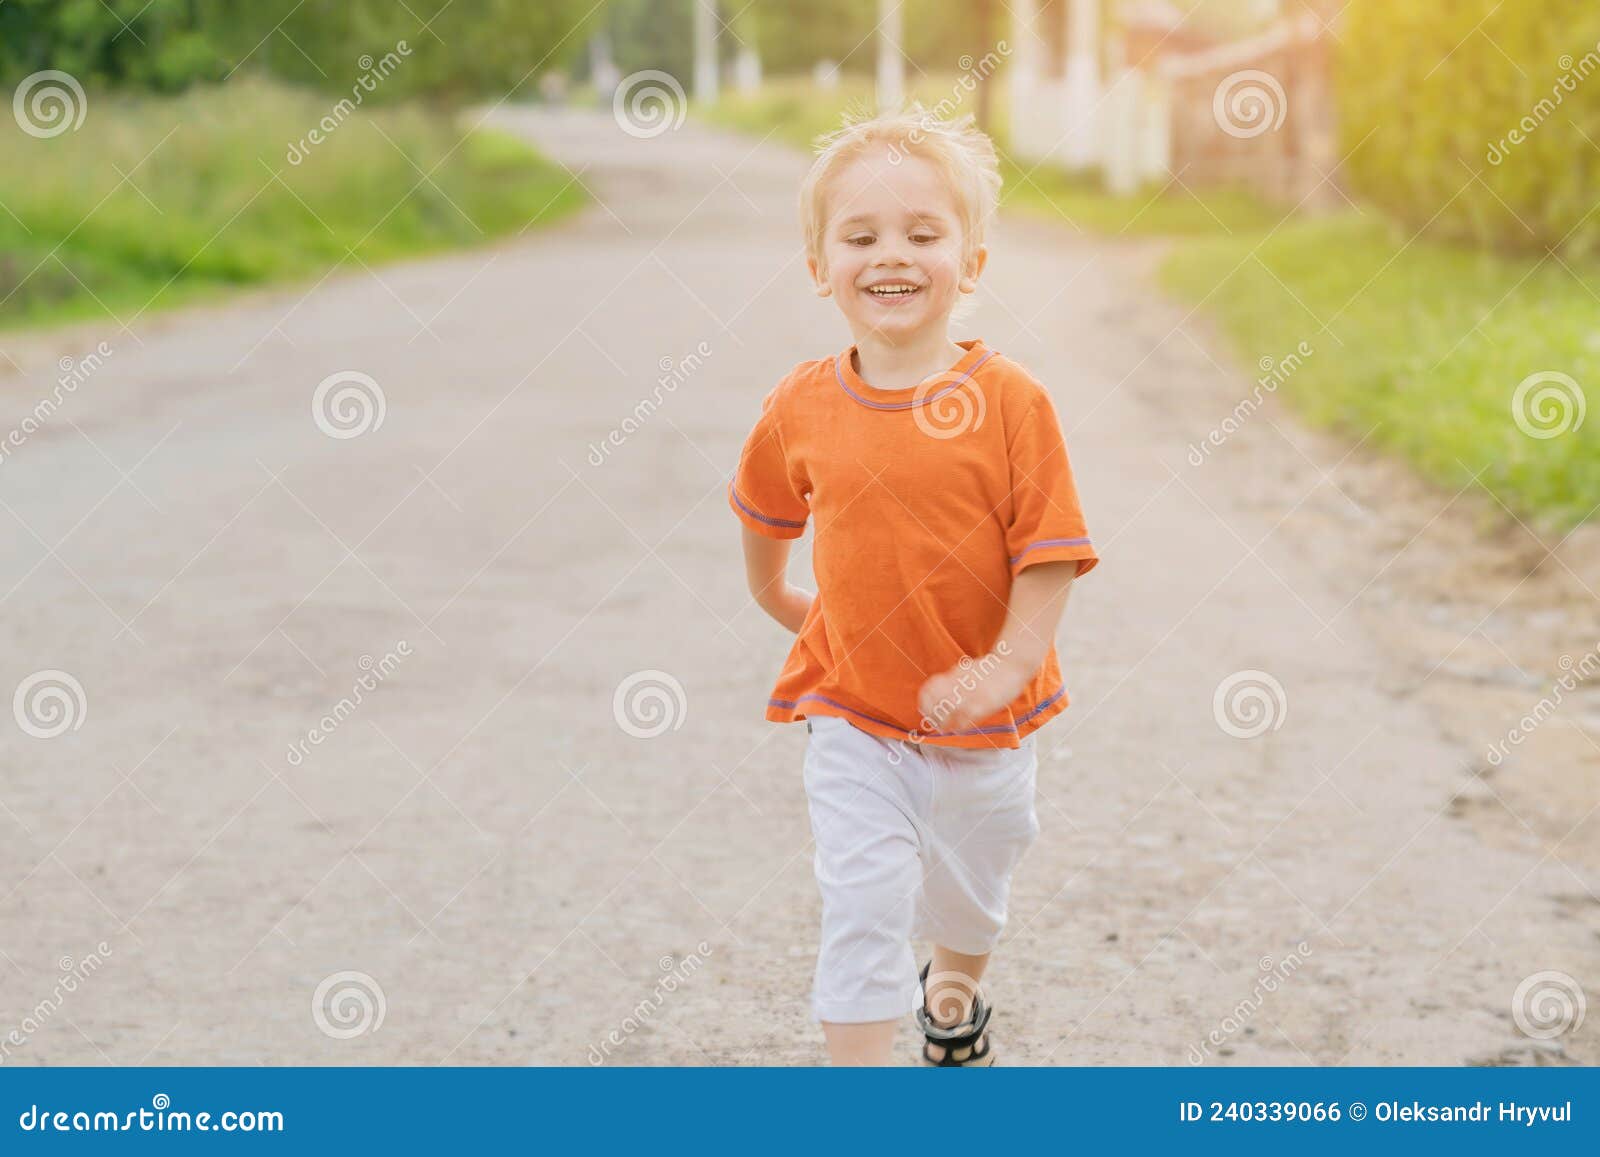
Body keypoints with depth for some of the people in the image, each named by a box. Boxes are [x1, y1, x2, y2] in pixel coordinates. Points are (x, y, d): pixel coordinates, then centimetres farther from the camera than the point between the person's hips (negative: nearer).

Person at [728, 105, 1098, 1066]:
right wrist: (775, 594, 25)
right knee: (863, 903, -9)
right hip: (853, 711, 0)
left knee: (969, 895, 22)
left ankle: (956, 991, 54)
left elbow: (1050, 553, -14)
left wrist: (1006, 668, -23)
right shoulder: (801, 410, -7)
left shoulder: (1010, 401, -15)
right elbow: (766, 511, 15)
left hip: (981, 717, 0)